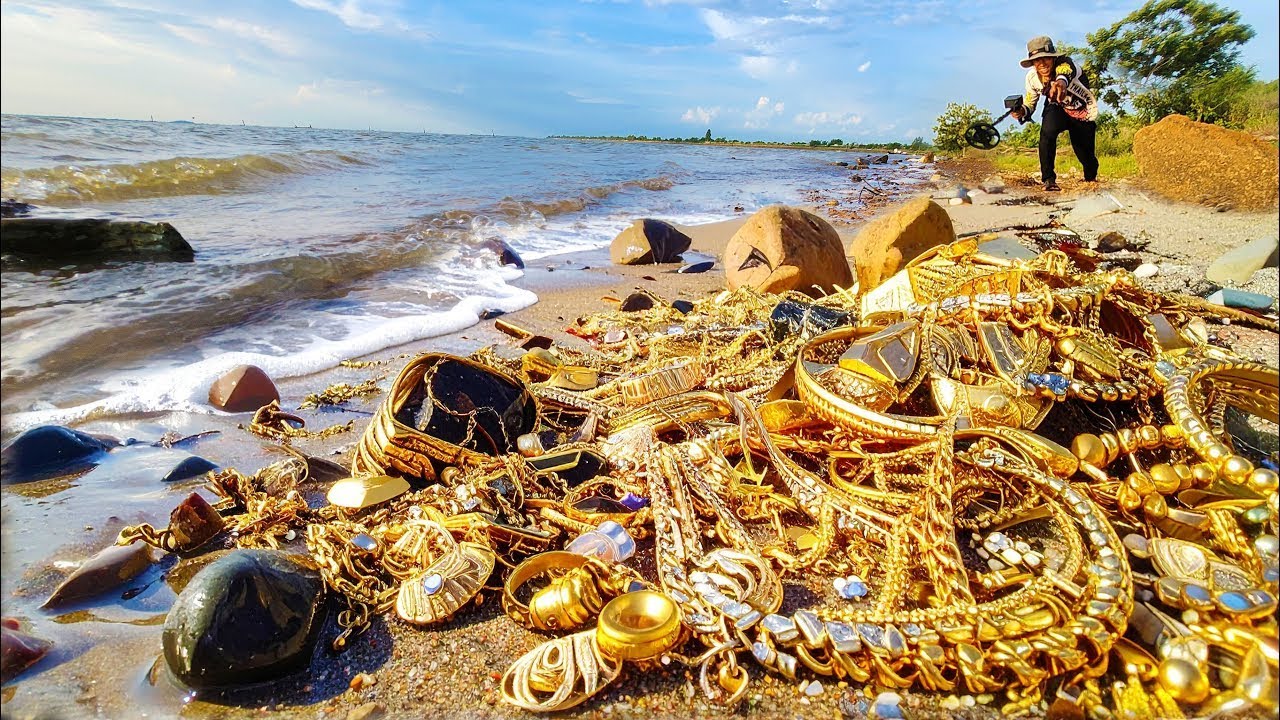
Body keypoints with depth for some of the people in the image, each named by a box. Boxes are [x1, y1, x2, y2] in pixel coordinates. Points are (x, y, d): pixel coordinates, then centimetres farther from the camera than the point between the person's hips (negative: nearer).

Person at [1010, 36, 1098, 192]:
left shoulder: (1065, 64, -33)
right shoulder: (1032, 77, -19)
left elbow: (1066, 71, -58)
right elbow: (1029, 104, -7)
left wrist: (1062, 81, -83)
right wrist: (1022, 112, -31)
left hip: (1083, 113, -2)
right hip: (1057, 109, 2)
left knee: (1086, 155, 1)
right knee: (1047, 131, -32)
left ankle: (1091, 177, 39)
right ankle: (1048, 179, -20)